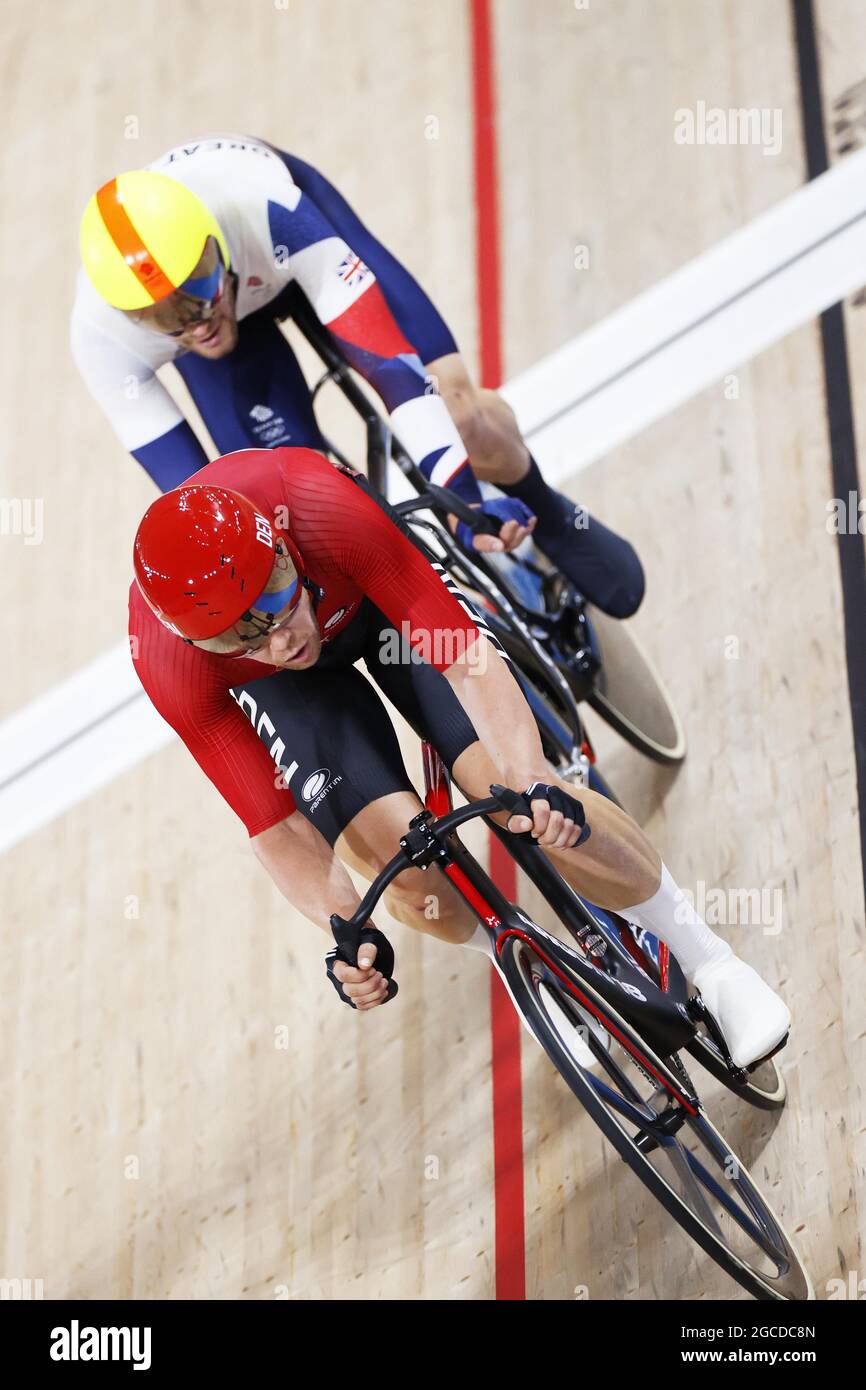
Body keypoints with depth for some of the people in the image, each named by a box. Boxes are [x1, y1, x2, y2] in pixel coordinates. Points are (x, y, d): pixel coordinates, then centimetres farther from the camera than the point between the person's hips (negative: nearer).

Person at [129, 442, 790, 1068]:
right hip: (276, 687, 1)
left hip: (377, 589, -1)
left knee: (509, 783, -20)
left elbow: (468, 652, -39)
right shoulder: (169, 661, -35)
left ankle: (714, 965, 0)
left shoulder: (319, 505, -41)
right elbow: (275, 825, -28)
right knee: (403, 857, -20)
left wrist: (528, 782, -51)